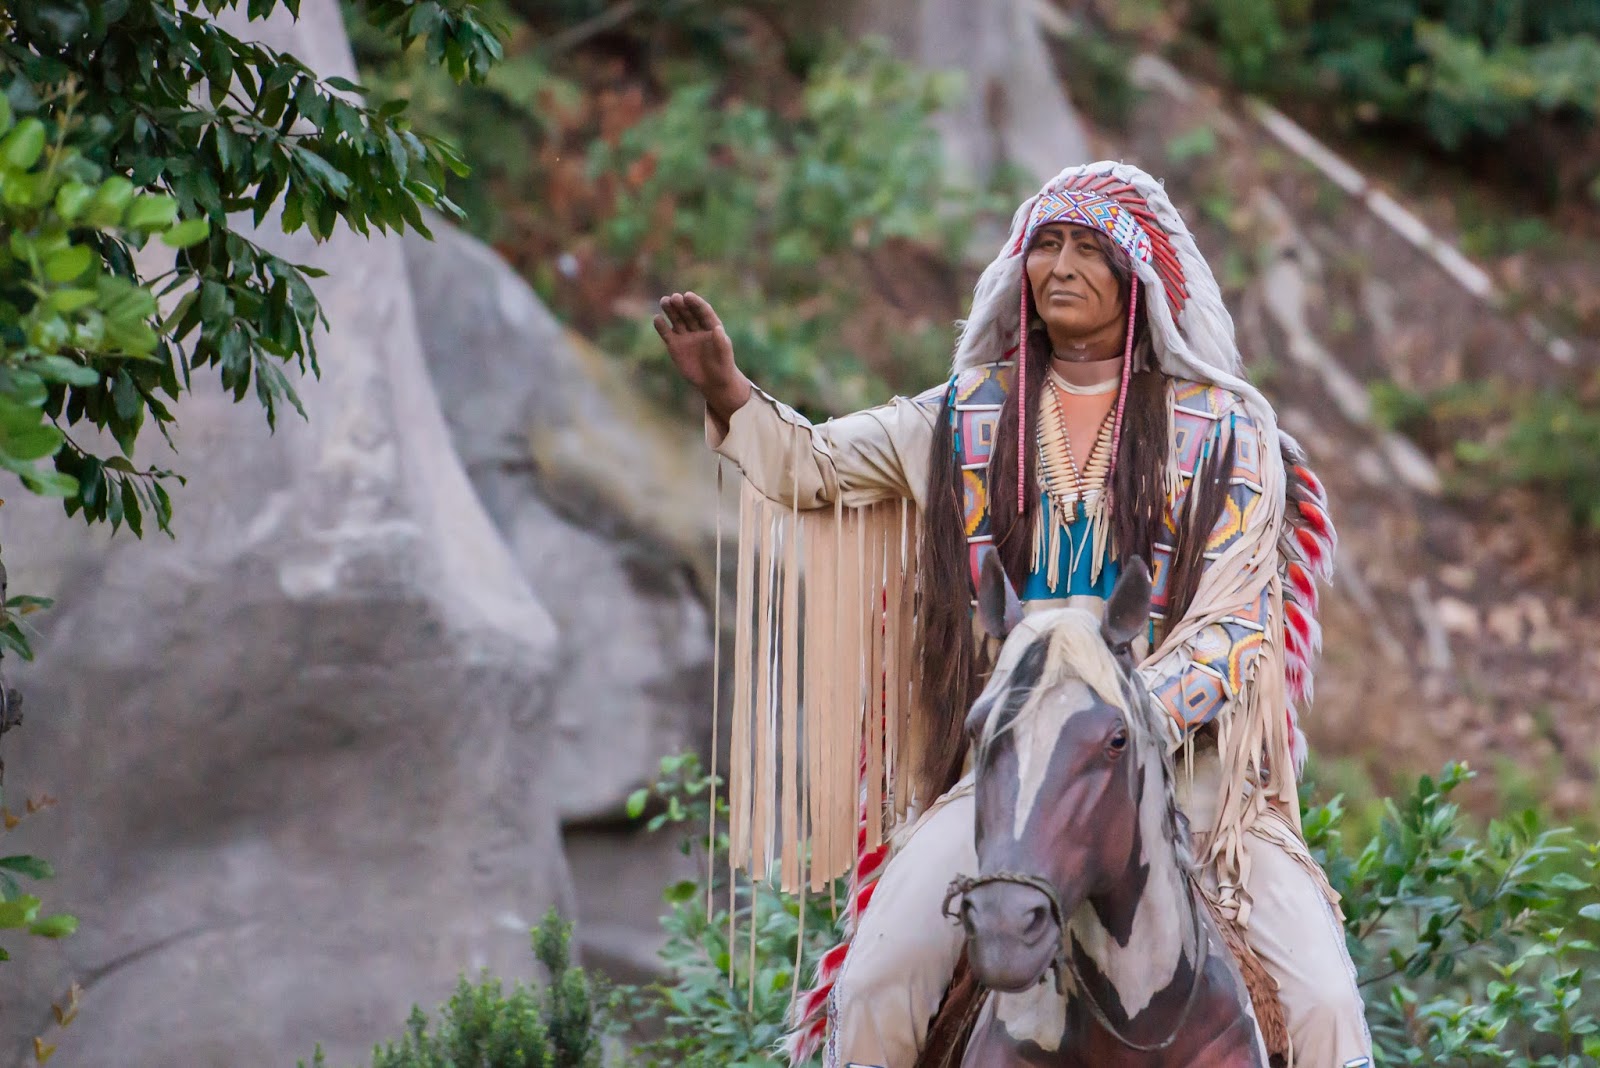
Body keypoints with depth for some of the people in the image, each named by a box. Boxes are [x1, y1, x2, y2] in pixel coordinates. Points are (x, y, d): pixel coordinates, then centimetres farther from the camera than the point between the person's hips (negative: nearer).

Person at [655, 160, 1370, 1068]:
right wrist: (726, 390, 1)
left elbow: (1233, 623, -4)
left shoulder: (1226, 432, 2)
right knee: (876, 988, -17)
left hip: (1183, 757, -2)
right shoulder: (966, 420, 11)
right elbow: (812, 466, 20)